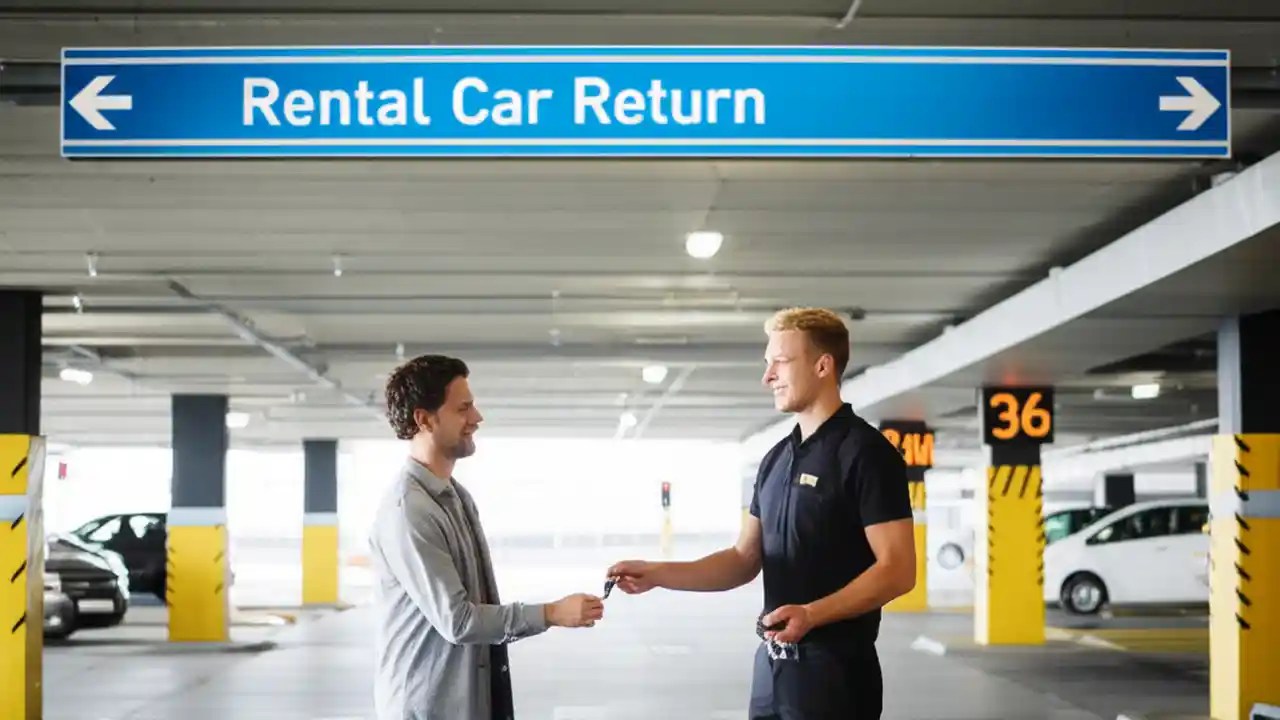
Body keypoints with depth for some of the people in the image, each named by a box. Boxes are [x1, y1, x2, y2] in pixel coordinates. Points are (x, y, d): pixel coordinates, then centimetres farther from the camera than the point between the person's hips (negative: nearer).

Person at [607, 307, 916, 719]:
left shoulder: (866, 452, -11)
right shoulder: (777, 458, 13)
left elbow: (897, 570, -17)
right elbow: (744, 561, 14)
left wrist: (812, 613, -28)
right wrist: (658, 573, 2)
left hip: (835, 667, -8)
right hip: (772, 664, 8)